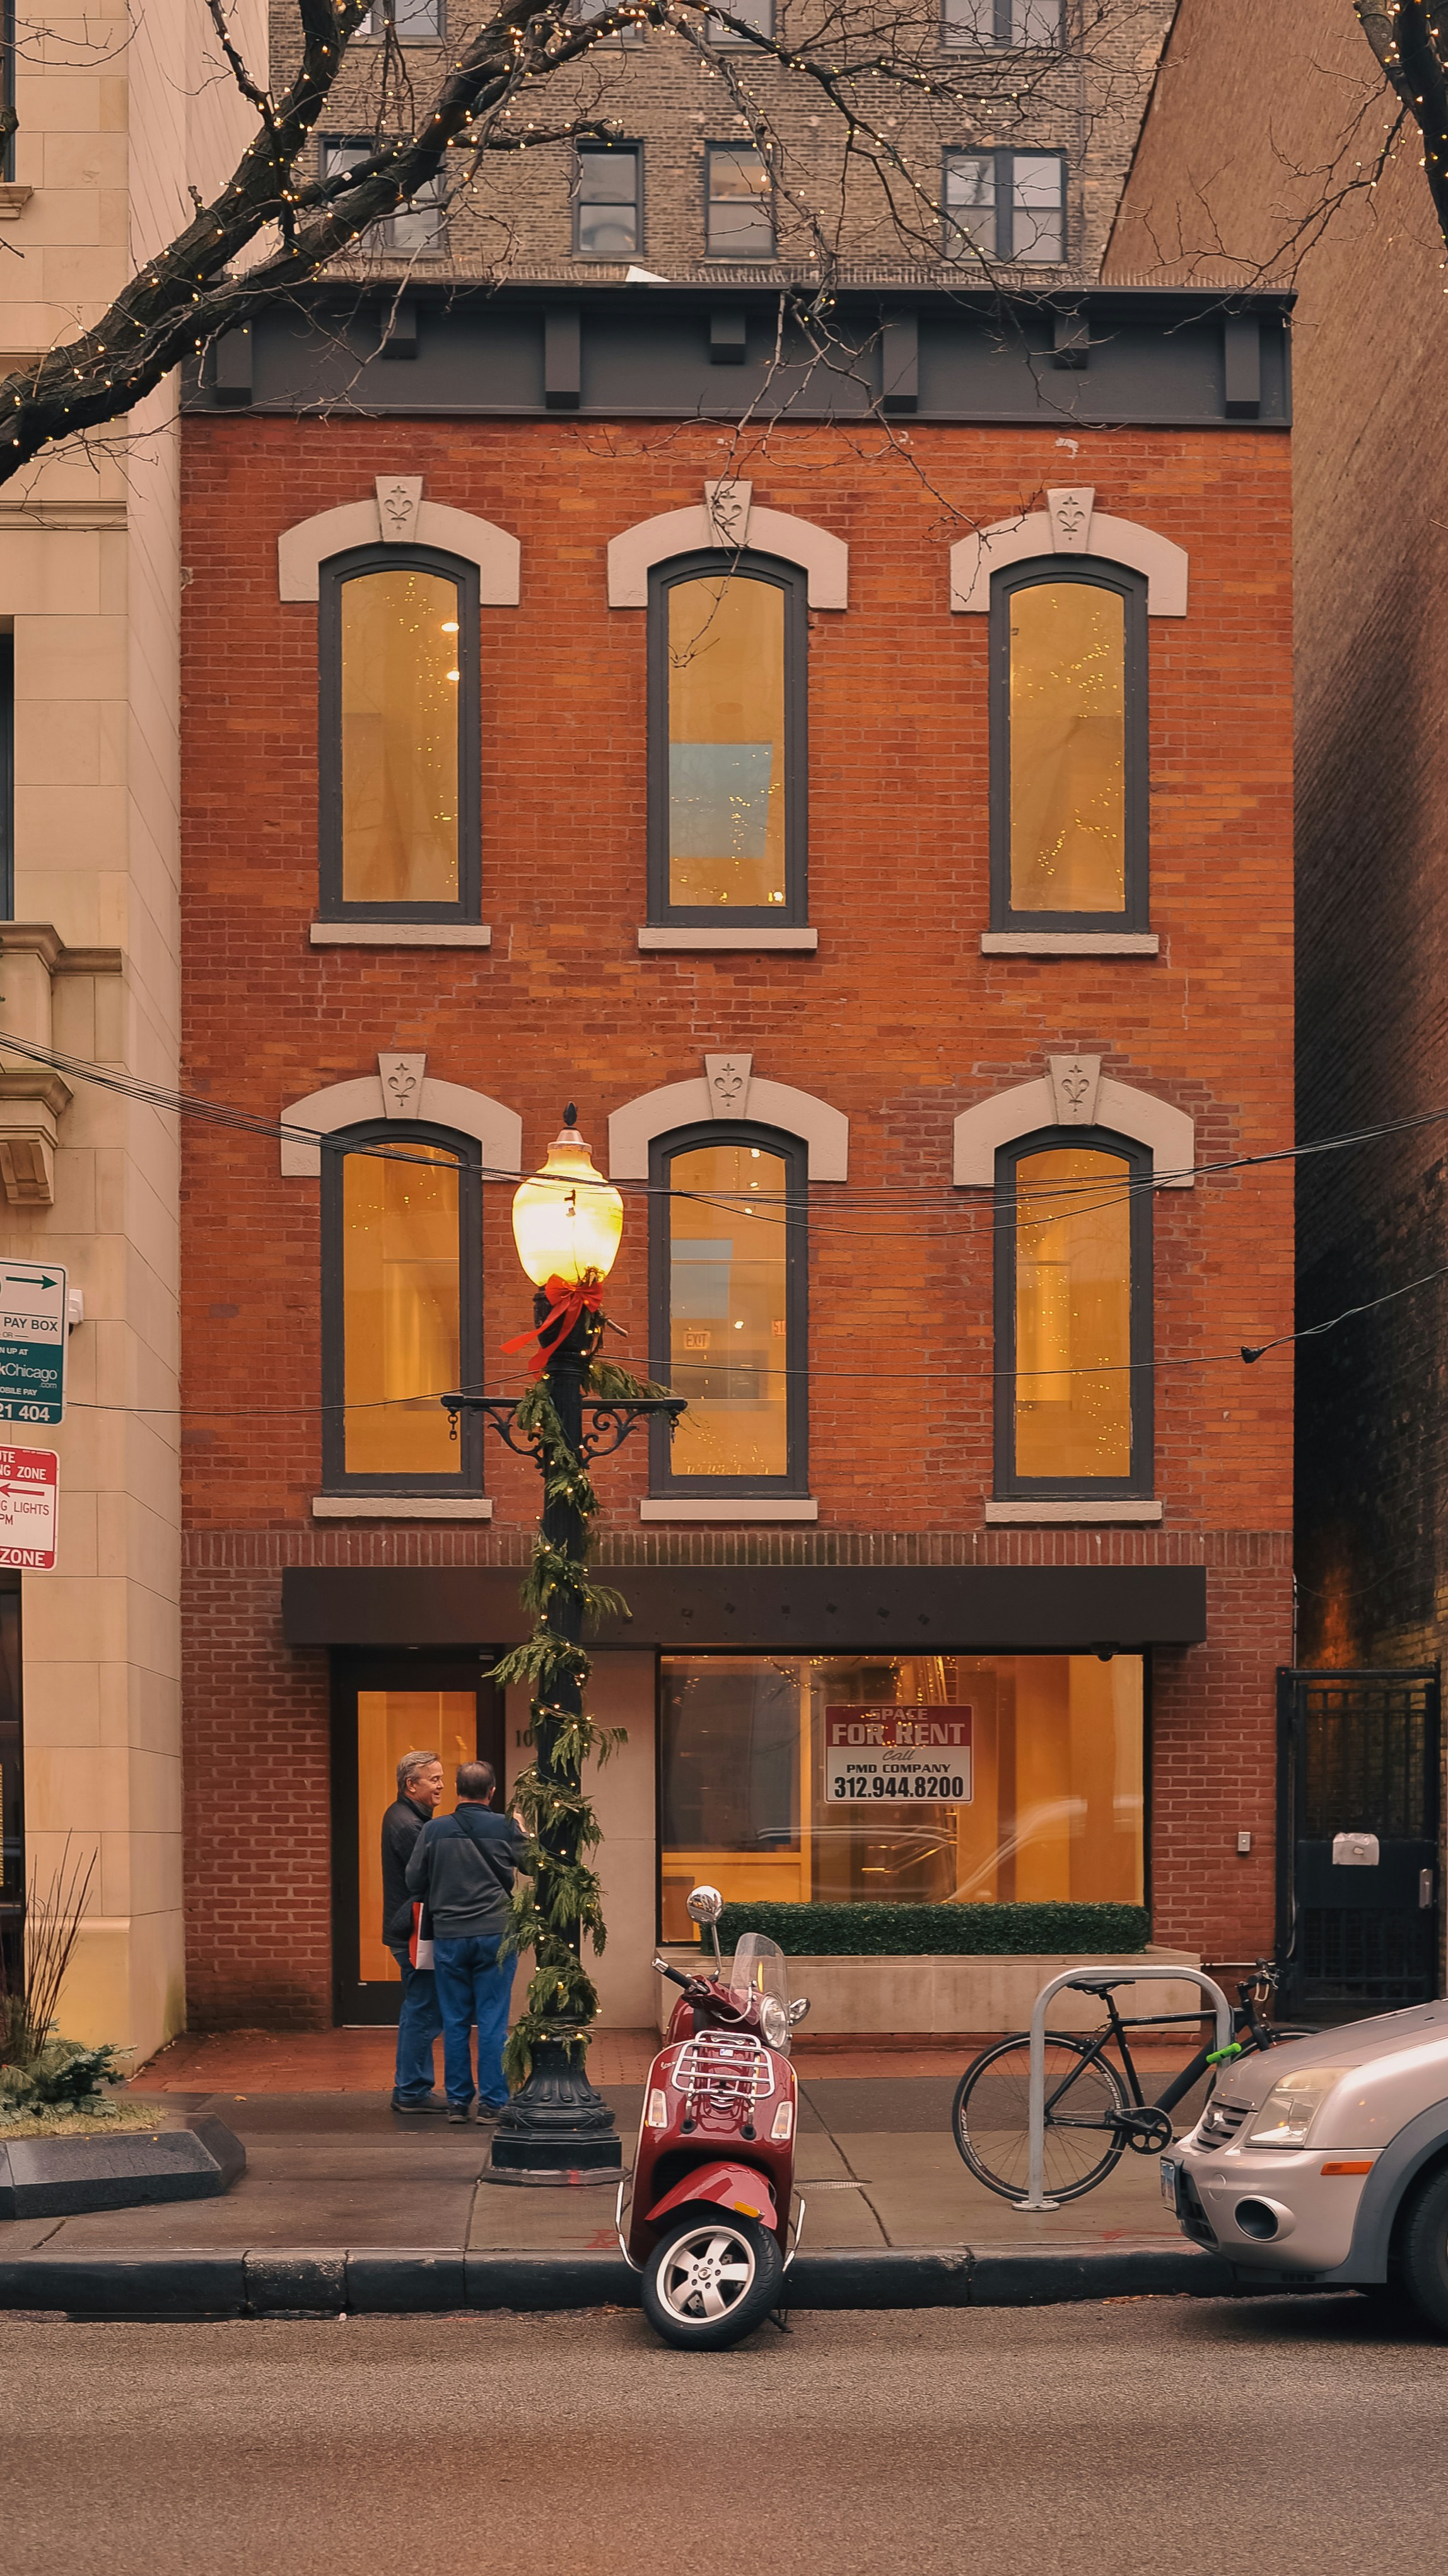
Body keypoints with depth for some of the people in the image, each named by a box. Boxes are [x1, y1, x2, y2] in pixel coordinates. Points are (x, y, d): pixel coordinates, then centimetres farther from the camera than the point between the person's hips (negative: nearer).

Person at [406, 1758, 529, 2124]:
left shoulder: (435, 1830, -3)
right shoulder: (505, 1828, -5)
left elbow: (414, 1881, 2)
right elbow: (529, 1863, 11)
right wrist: (520, 1829, 29)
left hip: (449, 1936, 1)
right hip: (495, 1933, -1)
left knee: (455, 2023, 9)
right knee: (492, 2022, 2)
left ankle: (458, 2101, 12)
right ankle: (492, 2102, 2)